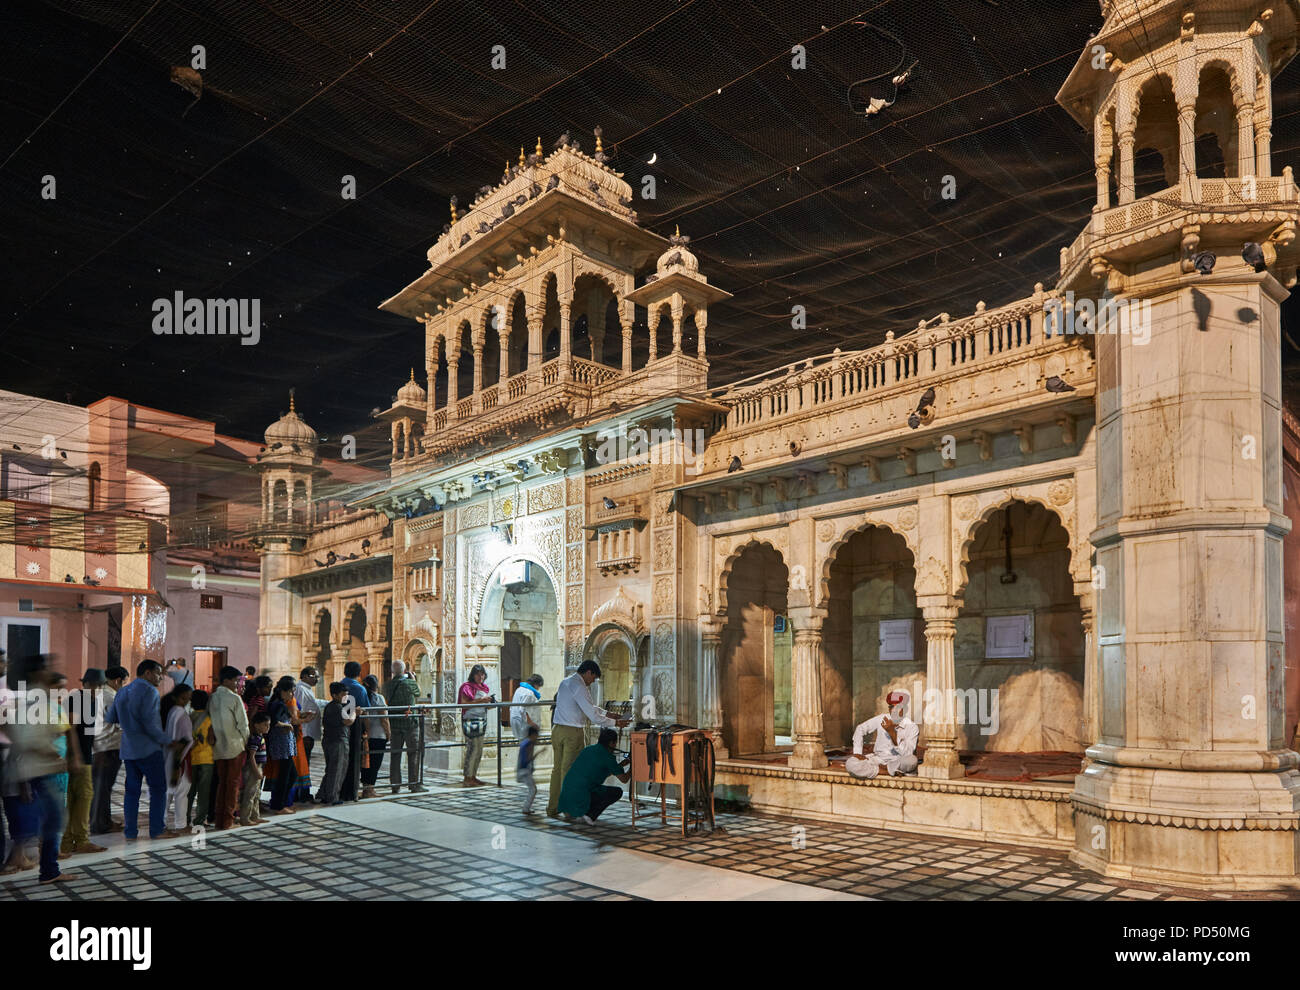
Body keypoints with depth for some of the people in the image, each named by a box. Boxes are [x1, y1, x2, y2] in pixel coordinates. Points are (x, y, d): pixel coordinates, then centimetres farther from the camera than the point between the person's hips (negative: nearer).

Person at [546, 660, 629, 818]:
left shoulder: (565, 682, 15)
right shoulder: (579, 687, -15)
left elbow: (587, 706, 23)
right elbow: (592, 715, -16)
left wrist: (607, 713, 18)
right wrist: (615, 722, -6)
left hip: (557, 729, 8)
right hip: (573, 732, -8)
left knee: (558, 768, 13)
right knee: (570, 769, 0)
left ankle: (552, 808, 20)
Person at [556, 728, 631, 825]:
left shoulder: (589, 749, 16)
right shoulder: (607, 757, -6)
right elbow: (624, 779, -2)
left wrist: (622, 764, 32)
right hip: (582, 794, -8)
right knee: (617, 792, 7)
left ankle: (569, 810, 21)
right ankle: (590, 815, -6)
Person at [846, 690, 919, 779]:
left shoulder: (912, 727, -12)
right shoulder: (881, 719, -5)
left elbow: (907, 753, -25)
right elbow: (860, 729, 6)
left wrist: (892, 732, -33)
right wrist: (857, 752, -6)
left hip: (897, 762, -2)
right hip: (878, 758, 3)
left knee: (911, 760, -40)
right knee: (850, 764, -25)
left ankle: (881, 768, -15)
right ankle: (889, 772, -14)